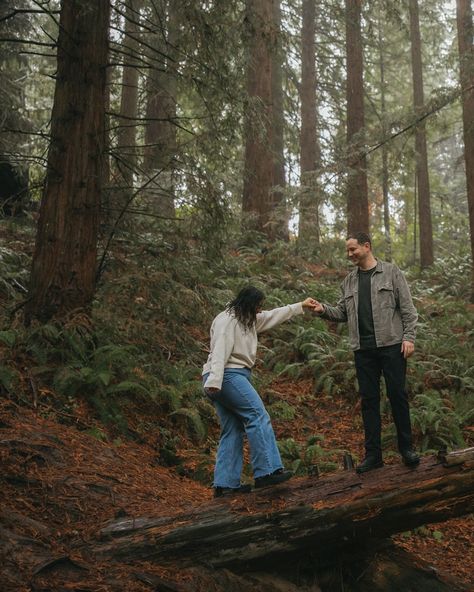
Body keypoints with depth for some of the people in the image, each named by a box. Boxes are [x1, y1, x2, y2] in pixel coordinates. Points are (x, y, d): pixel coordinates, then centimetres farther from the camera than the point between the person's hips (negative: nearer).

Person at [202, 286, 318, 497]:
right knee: (258, 416, -15)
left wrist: (300, 306, 36)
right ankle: (267, 471, -19)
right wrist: (214, 380, -30)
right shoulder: (227, 321, -9)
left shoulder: (247, 320, 21)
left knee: (232, 431, 6)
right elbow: (219, 351, -21)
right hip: (228, 375, -11)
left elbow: (273, 316, 32)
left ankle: (225, 484, 4)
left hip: (233, 377, 11)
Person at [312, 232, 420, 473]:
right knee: (368, 400, 6)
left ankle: (406, 448, 13)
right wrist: (324, 309, -5)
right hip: (363, 350, 4)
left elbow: (407, 308, -2)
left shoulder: (391, 272, 1)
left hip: (391, 345, -4)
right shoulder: (349, 280, 14)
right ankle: (373, 454, 12)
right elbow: (342, 312, 14)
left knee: (397, 395, 0)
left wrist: (409, 337, -10)